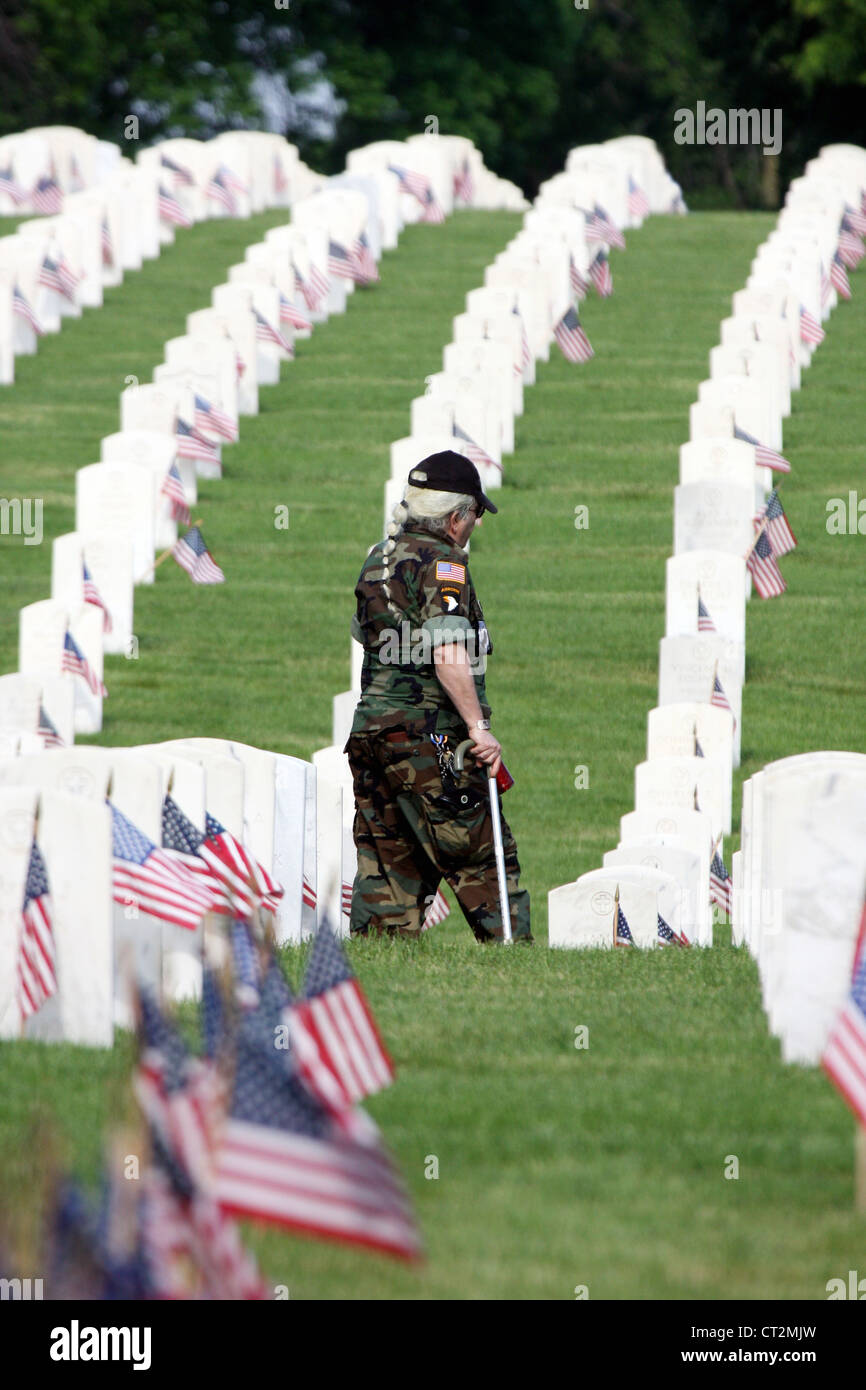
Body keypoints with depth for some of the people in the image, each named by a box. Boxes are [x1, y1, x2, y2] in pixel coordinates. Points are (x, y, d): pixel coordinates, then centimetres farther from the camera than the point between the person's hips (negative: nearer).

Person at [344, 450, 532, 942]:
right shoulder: (441, 563, -11)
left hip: (370, 734, 8)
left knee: (388, 868, 9)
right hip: (428, 741, -8)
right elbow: (449, 655, -22)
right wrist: (479, 727, -23)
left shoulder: (378, 559, 15)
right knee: (485, 863, -2)